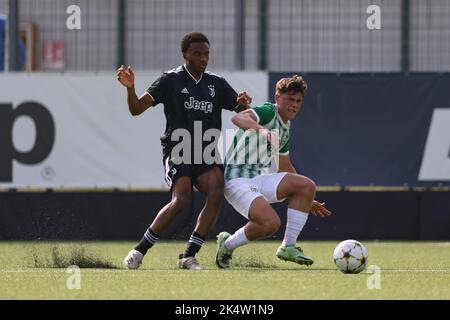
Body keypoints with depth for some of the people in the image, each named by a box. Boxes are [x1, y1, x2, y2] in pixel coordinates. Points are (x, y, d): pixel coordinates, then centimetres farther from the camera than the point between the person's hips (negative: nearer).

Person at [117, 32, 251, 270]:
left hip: (207, 153, 4)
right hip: (177, 151, -4)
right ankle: (139, 251, -10)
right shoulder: (170, 80, 2)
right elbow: (137, 109, -2)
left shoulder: (217, 84, 14)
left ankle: (188, 256, -14)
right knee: (181, 200, -24)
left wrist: (243, 104, -11)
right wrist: (130, 88, -22)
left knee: (216, 194, -22)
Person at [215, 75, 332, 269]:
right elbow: (238, 118, -33)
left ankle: (288, 247, -4)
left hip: (259, 179, 9)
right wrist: (261, 130, -54)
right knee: (270, 222, -28)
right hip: (238, 181, -9)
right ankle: (227, 245, -1)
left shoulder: (285, 129, 17)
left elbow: (285, 169, 31)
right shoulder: (268, 112, -10)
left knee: (307, 186, -8)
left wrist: (308, 201, 32)